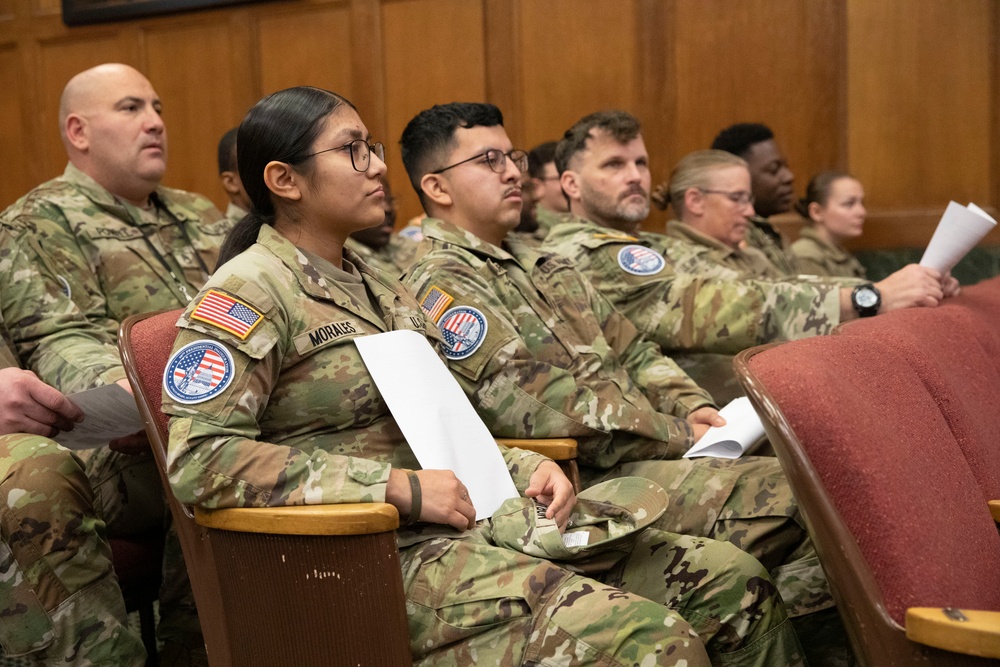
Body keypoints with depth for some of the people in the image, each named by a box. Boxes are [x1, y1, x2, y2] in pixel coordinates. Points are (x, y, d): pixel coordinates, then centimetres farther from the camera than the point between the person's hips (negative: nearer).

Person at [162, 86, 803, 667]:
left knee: (737, 584, -4)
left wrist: (528, 468, 4)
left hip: (473, 523, 8)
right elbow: (198, 459, -19)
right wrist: (399, 487, -21)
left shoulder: (374, 284, 20)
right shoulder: (247, 295, -6)